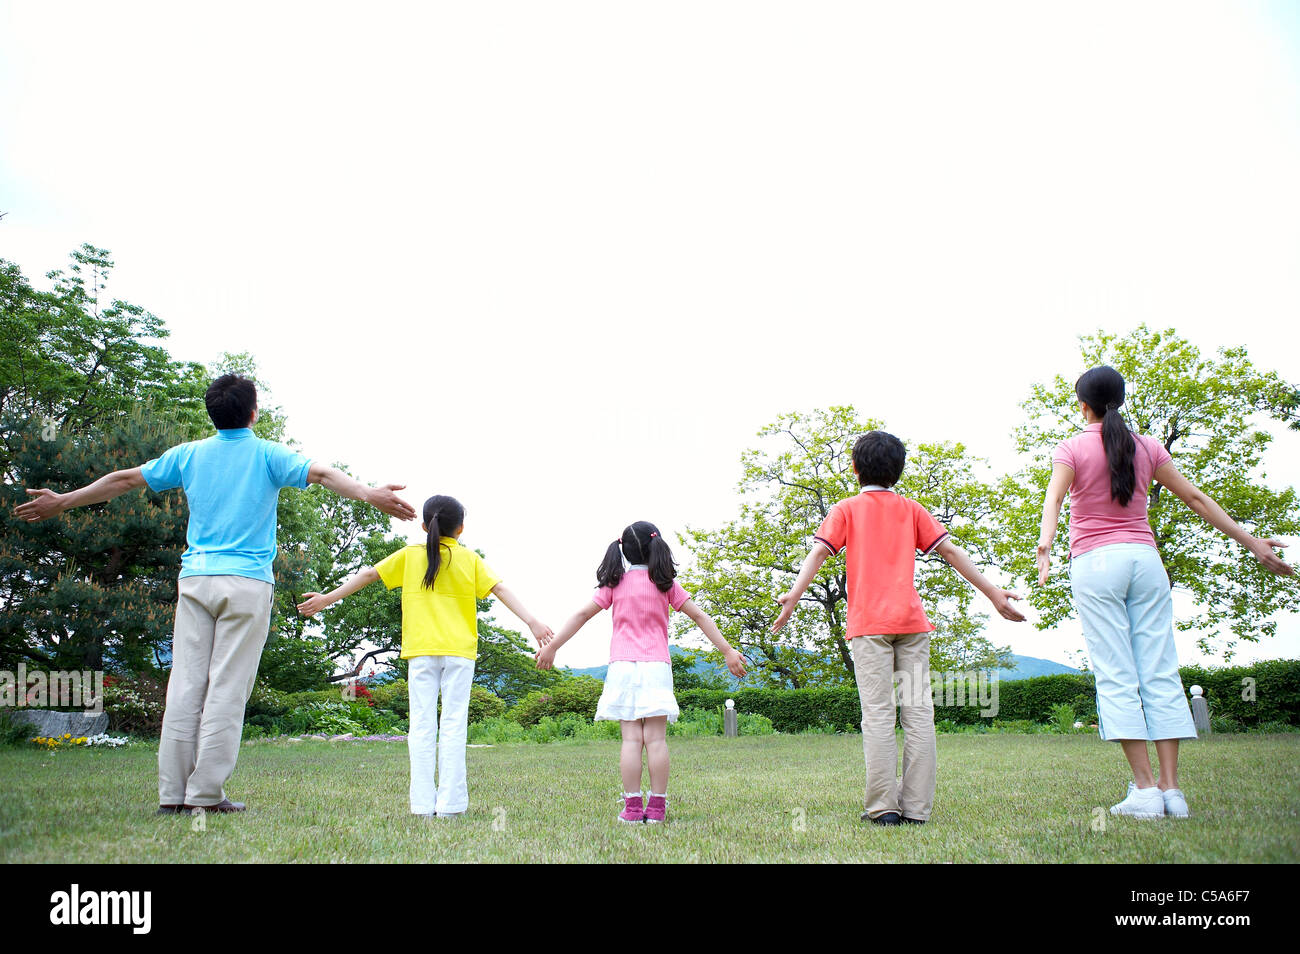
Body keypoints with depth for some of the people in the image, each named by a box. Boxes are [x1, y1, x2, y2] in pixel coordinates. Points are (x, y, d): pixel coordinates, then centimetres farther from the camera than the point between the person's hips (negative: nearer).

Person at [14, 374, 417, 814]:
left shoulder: (189, 455, 12)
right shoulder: (267, 455, 2)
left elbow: (124, 479, 19)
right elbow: (322, 473, -15)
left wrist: (62, 502, 30)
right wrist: (369, 495, -25)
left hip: (194, 578, 4)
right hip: (246, 583, -4)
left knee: (185, 685, 4)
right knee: (227, 688, -2)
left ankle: (172, 793, 6)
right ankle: (205, 794, -2)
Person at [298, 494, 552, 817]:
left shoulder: (410, 555, 7)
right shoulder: (470, 559, 5)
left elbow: (368, 574, 8)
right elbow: (499, 589, -2)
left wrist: (327, 598, 15)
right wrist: (531, 621, -6)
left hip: (420, 651, 1)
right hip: (459, 650, -1)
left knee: (422, 724, 3)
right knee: (454, 723, 0)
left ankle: (423, 804, 0)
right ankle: (450, 803, -3)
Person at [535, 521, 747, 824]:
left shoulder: (616, 583, 7)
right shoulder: (665, 584, 7)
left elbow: (582, 614, 5)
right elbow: (699, 617, 5)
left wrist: (551, 648, 10)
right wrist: (727, 652, 8)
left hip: (623, 666, 1)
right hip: (656, 666, -1)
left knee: (631, 738, -1)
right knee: (656, 739, -1)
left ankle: (633, 807, -2)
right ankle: (657, 807, 0)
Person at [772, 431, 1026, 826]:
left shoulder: (846, 509, 10)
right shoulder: (911, 509, 16)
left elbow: (819, 551, -4)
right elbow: (950, 550, 10)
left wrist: (794, 595, -11)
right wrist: (993, 593, 11)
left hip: (869, 623, -2)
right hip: (911, 621, 2)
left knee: (878, 715, -4)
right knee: (918, 712, 2)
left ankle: (883, 806, -5)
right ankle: (917, 807, 1)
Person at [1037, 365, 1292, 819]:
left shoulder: (1072, 448, 2)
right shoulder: (1147, 447, 12)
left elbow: (1053, 498, -16)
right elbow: (1195, 498, 11)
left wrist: (1045, 544, -29)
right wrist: (1251, 542, 15)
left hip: (1095, 562, -3)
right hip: (1145, 560, 4)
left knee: (1115, 676, -5)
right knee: (1160, 671, 1)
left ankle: (1145, 788, -10)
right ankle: (1171, 788, -1)